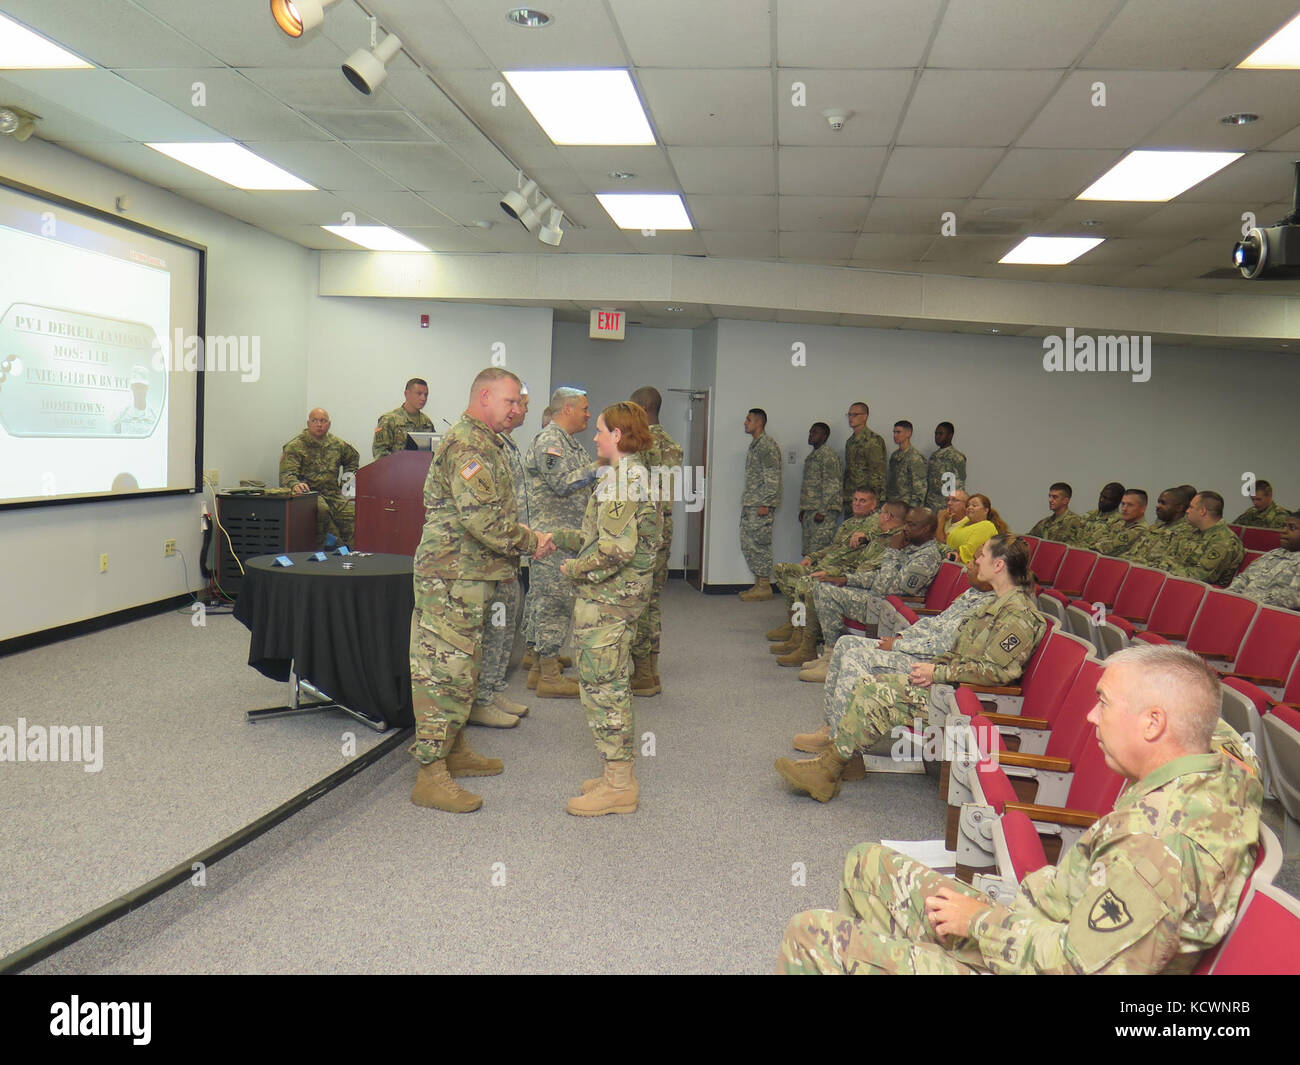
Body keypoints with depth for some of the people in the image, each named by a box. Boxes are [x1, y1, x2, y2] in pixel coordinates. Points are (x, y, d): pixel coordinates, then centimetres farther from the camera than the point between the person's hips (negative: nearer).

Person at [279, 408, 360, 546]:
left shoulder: (337, 444, 17)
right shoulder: (295, 446, 2)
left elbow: (353, 458, 37)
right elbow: (287, 474, -9)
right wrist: (295, 484, -32)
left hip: (334, 493, 4)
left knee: (352, 513, -27)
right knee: (322, 509, -39)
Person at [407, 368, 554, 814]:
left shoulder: (483, 442, 19)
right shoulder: (467, 444, -16)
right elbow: (482, 517, -25)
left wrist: (527, 536, 10)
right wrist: (530, 542, -14)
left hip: (467, 576, 11)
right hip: (452, 577, -11)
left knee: (460, 668, 18)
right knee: (445, 671, -8)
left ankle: (455, 750, 30)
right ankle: (430, 775, -3)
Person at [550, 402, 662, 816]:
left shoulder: (619, 478, -18)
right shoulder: (638, 473, 14)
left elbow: (615, 549, -26)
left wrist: (575, 569, -12)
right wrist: (558, 538, 18)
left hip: (605, 596, -10)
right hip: (625, 594, 10)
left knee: (601, 685, -2)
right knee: (612, 683, 17)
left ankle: (619, 786, 6)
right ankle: (622, 774, 27)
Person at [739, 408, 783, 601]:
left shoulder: (768, 446, -12)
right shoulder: (754, 445, 18)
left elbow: (773, 477, -18)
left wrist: (765, 504, -21)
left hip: (761, 505, -10)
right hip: (749, 505, 10)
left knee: (759, 544, -6)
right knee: (747, 544, 10)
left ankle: (764, 587, 1)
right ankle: (758, 584, 17)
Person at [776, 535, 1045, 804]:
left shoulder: (1018, 614, -16)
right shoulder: (1000, 603, 16)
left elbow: (997, 671, -22)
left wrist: (938, 673, -18)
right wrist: (935, 665, 3)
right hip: (952, 682, 10)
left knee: (878, 693, -18)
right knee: (871, 688, -3)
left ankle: (828, 769, -11)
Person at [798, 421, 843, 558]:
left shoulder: (828, 454, -9)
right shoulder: (811, 456, 21)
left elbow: (832, 485, -16)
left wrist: (822, 511, -20)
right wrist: (803, 509, 19)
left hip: (823, 511, -10)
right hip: (809, 511, 10)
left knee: (818, 551, -12)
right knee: (807, 551, 8)